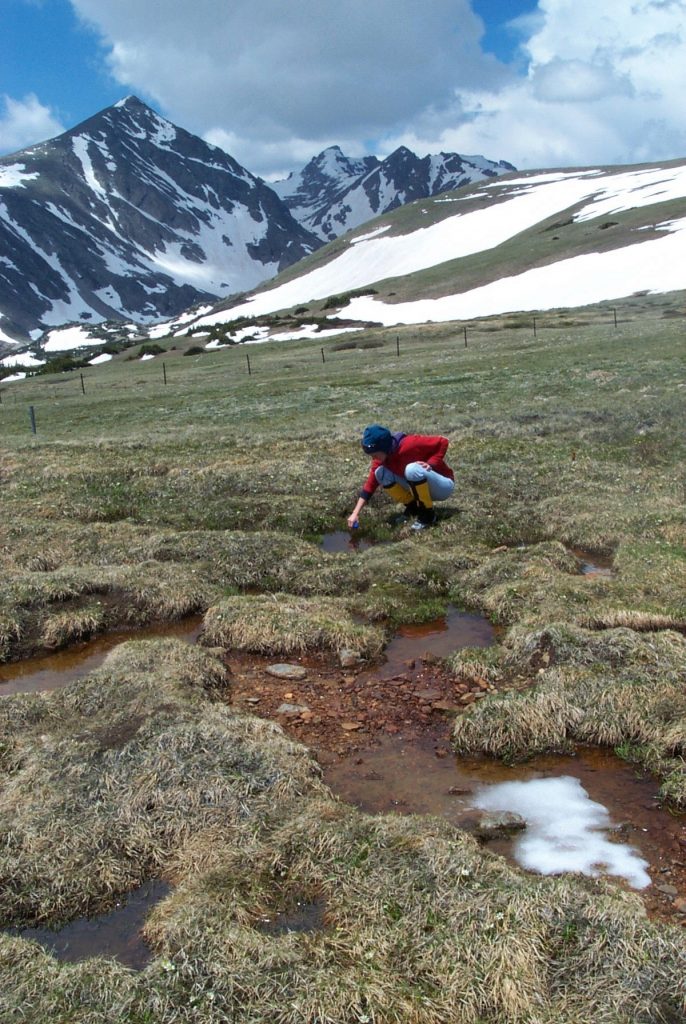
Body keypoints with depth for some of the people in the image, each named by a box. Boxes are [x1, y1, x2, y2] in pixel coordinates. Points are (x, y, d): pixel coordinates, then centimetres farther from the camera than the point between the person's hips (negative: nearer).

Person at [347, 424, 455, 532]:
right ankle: (413, 506, 3)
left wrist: (431, 464, -29)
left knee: (412, 469, -36)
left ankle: (428, 514, -17)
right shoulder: (381, 458, -8)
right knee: (380, 473, -10)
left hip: (443, 486, -6)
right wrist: (355, 513, -16)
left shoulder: (409, 444, -27)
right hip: (422, 486, 6)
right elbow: (370, 485, -9)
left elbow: (443, 442, -20)